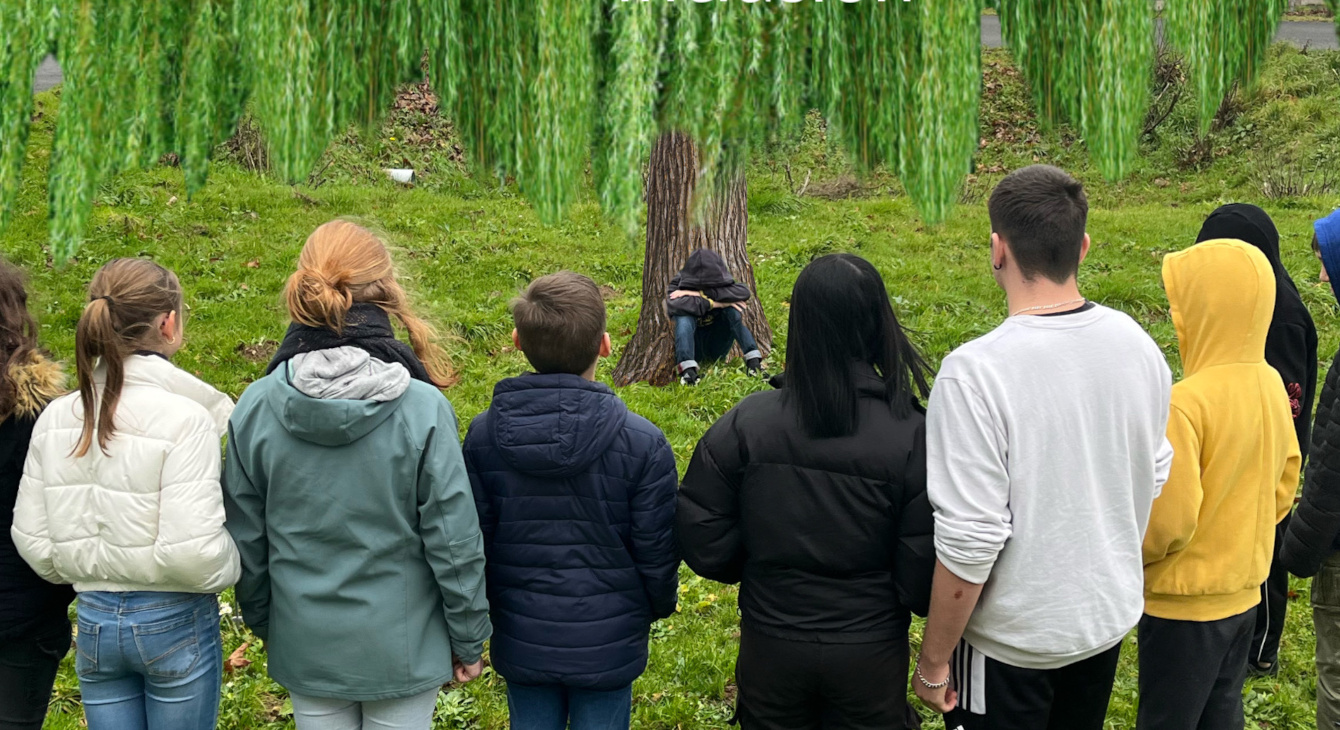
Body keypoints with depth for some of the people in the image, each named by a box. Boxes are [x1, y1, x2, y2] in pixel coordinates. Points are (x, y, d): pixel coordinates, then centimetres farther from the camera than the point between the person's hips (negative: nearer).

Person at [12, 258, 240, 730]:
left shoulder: (56, 418, -2)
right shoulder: (185, 418, -19)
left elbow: (32, 539, 3)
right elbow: (193, 550, -24)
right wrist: (231, 567, -3)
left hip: (94, 621, 5)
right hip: (174, 621, -5)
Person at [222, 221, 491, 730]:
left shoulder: (255, 408, -10)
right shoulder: (423, 409, -19)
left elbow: (245, 540, 0)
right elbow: (455, 542, -13)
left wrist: (263, 624, 16)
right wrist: (469, 640, 1)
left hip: (305, 646, 3)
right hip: (401, 649, -2)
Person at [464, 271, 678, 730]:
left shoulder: (483, 436, -11)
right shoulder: (642, 443, -18)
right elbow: (657, 553, -9)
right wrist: (659, 606, 12)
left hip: (521, 643, 2)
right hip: (608, 646, -2)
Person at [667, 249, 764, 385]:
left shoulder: (721, 283, -5)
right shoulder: (679, 286, -11)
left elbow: (744, 292, -28)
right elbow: (673, 305, -35)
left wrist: (702, 294, -30)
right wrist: (711, 303, -32)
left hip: (716, 350, 2)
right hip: (694, 350, -2)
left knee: (732, 309, -20)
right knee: (684, 316, -29)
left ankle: (753, 360, -29)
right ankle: (688, 368, -45)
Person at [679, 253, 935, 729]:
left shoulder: (745, 425, -14)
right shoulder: (913, 438, -18)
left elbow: (703, 546, -8)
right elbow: (924, 578, -15)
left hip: (771, 650, 1)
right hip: (869, 654, -1)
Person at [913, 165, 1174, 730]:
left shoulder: (974, 373, -27)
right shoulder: (1136, 345, -7)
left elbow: (969, 543, -25)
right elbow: (1153, 477, 7)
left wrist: (934, 660, -12)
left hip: (1013, 639, -6)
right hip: (1111, 619, 6)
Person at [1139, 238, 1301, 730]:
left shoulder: (1185, 404, -26)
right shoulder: (1272, 385, -1)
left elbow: (1166, 521, -24)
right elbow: (1283, 486, 10)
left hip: (1184, 602, -7)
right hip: (1244, 590, 7)